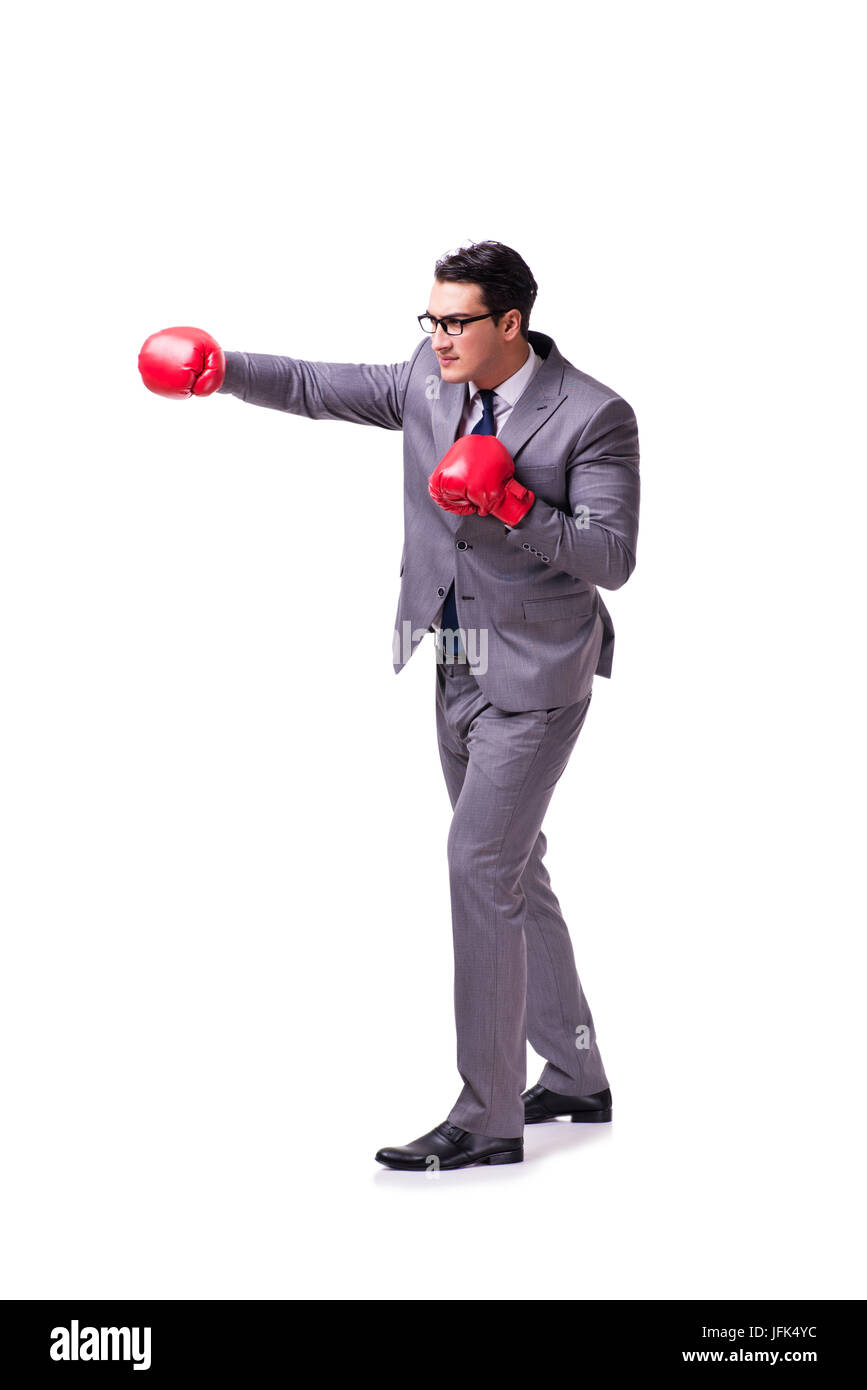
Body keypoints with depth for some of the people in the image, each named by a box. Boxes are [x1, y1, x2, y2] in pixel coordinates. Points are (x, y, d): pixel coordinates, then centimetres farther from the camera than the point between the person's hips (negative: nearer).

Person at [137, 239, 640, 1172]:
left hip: (534, 678, -7)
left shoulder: (593, 417, -15)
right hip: (454, 671, 8)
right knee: (509, 870, 15)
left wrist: (512, 508, -29)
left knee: (479, 863, -15)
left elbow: (612, 558, -18)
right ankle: (575, 1078, 29)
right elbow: (320, 388, 9)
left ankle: (487, 1118, -11)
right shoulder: (430, 379, 3)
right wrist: (222, 370, -5)